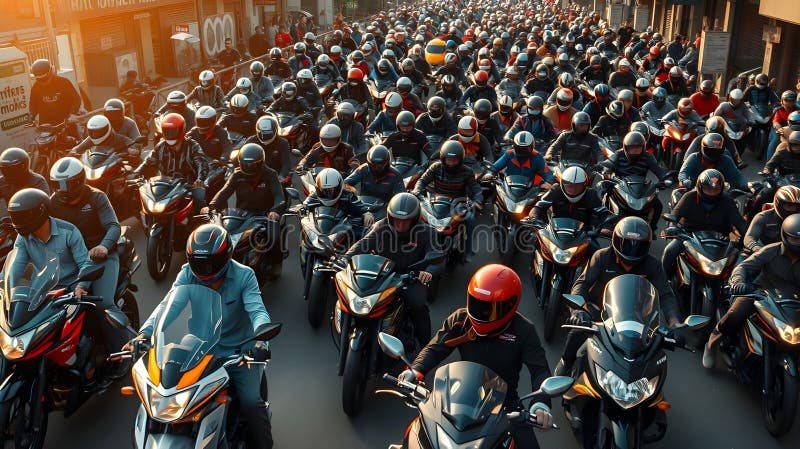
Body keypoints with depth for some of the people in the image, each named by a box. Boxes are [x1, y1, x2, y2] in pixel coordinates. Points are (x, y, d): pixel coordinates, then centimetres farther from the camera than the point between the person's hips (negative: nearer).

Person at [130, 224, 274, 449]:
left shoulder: (244, 275, -11)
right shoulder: (187, 274, -4)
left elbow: (257, 310, -24)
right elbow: (167, 304, -16)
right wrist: (144, 334, -33)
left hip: (239, 351, -3)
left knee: (251, 402, -18)